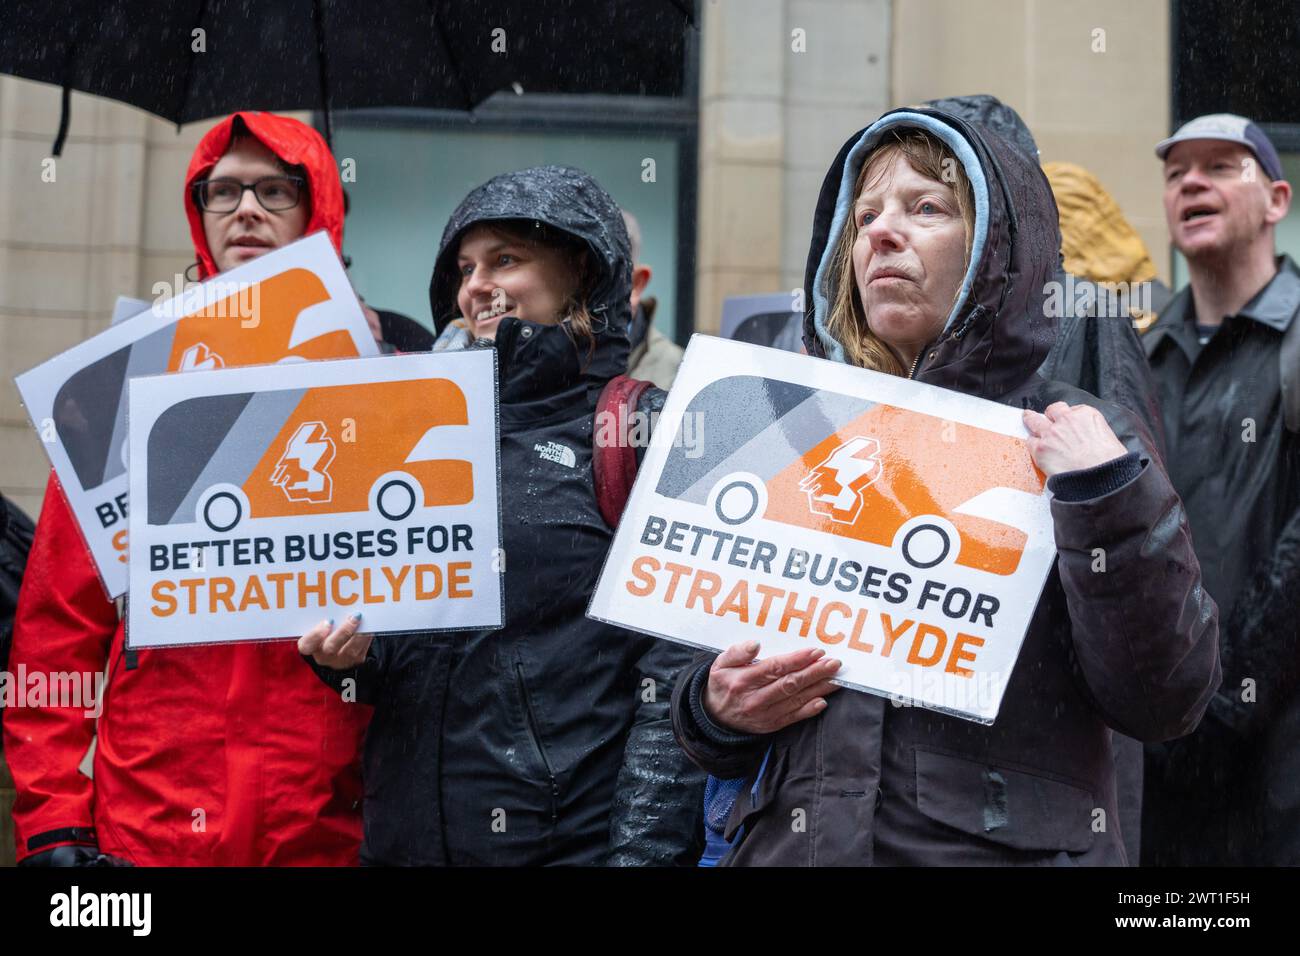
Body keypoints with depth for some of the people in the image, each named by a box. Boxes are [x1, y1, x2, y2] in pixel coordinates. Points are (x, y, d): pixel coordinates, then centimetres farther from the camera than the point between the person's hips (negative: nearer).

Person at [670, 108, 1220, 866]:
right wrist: (717, 711, -7)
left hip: (1008, 844, -3)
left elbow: (1164, 704, -11)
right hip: (793, 839, 3)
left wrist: (1110, 505, -21)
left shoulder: (1086, 440, -4)